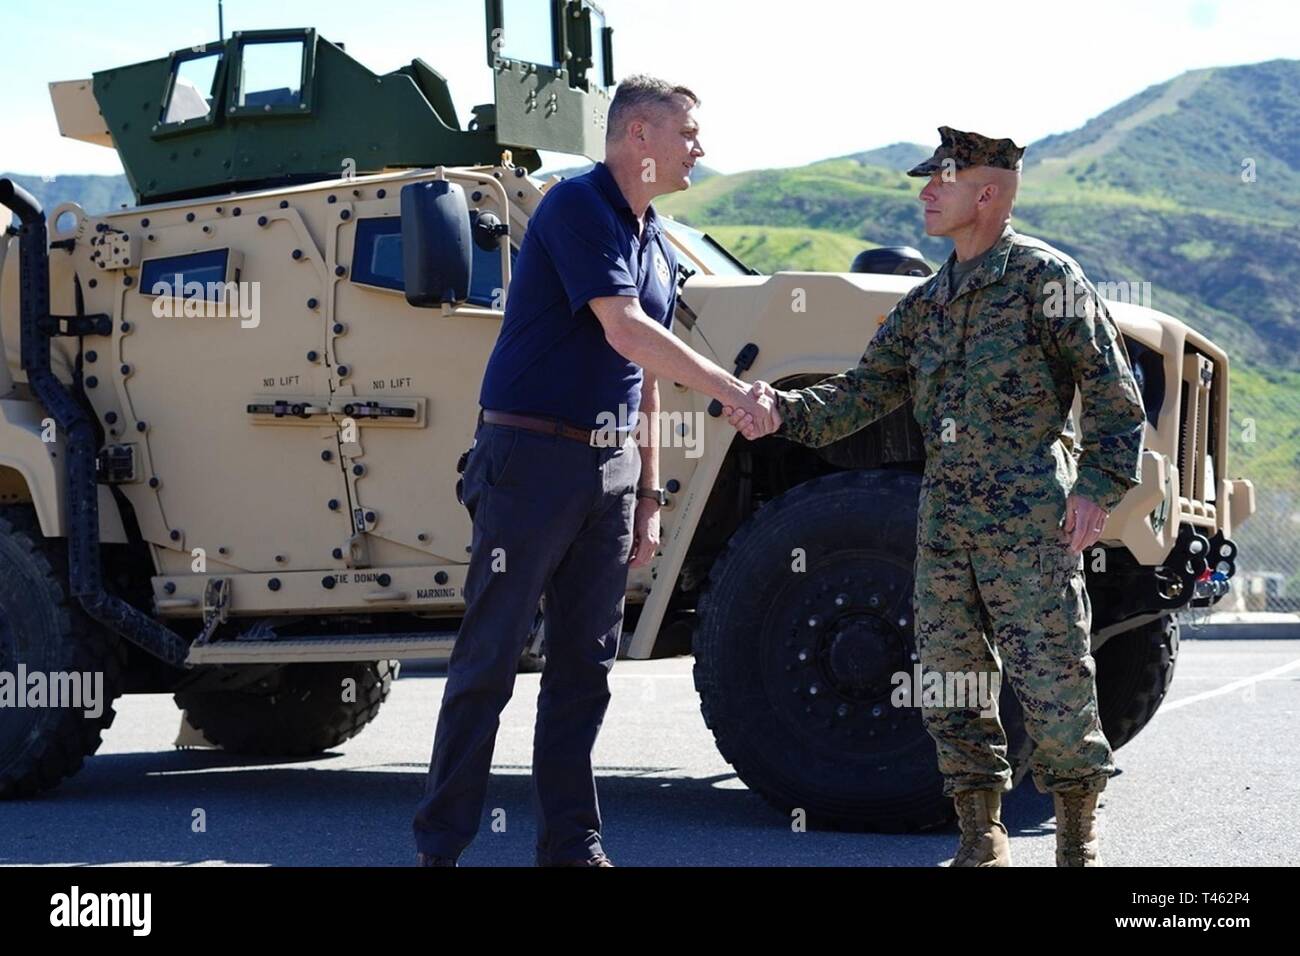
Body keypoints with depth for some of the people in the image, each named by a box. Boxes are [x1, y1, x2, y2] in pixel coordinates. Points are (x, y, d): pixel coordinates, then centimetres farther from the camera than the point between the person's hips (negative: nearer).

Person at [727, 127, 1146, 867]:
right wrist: (782, 412, -5)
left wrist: (1098, 486, -13)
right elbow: (864, 393, 12)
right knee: (947, 684, 7)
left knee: (1053, 683, -4)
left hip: (1031, 520, -7)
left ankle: (1079, 840, 12)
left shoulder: (1044, 277, -3)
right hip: (946, 520, 7)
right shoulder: (926, 304, 16)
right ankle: (982, 841, 18)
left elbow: (1113, 391, -4)